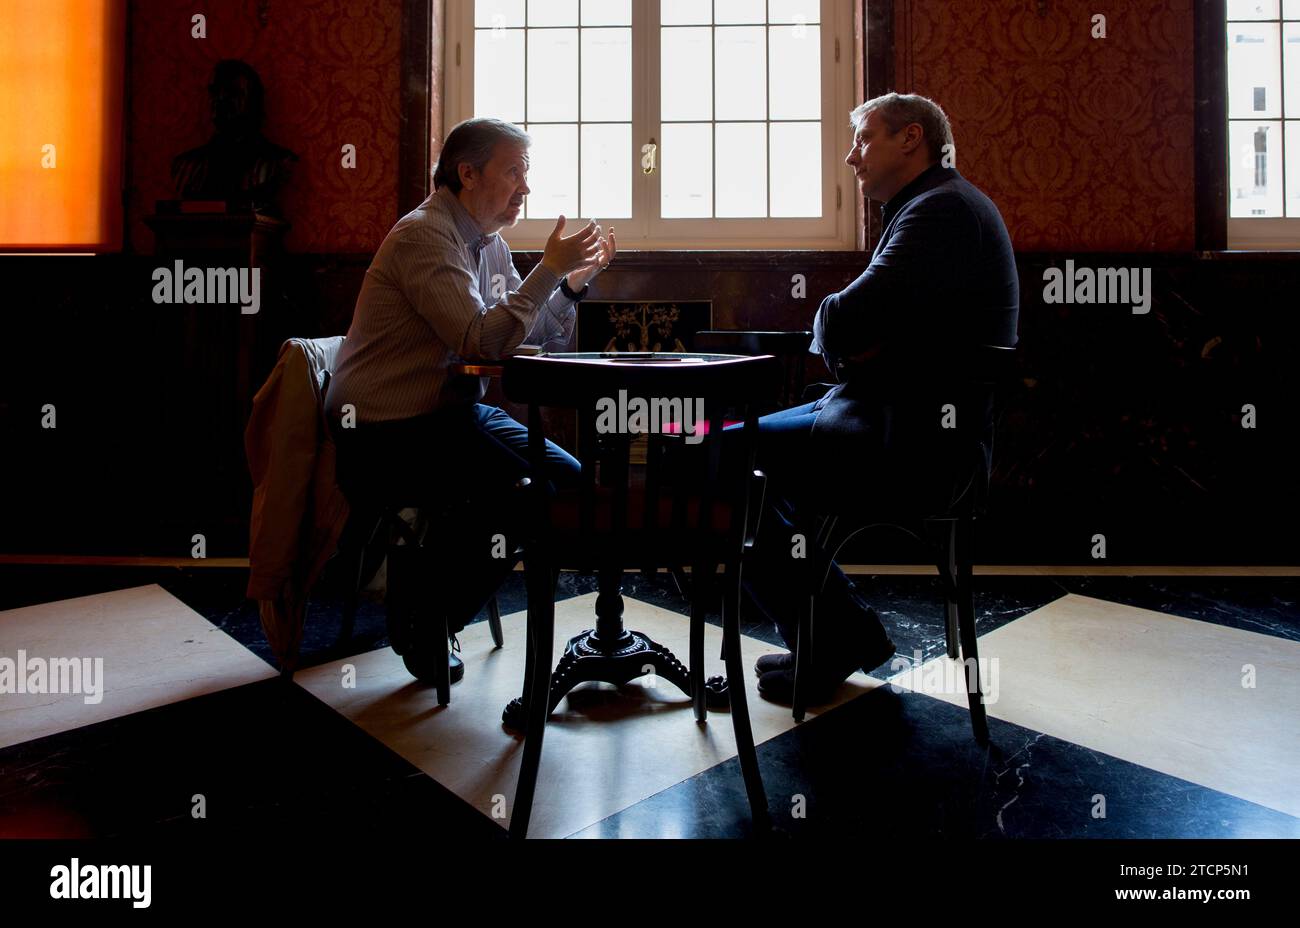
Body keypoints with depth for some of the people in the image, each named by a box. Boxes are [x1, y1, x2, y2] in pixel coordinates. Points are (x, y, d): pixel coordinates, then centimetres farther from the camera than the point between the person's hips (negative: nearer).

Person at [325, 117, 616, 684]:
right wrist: (549, 269, -21)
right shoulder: (425, 236, -15)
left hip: (450, 411, 9)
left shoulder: (488, 242, 12)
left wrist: (575, 280, -4)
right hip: (386, 431, -9)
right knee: (522, 487, -25)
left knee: (566, 477, 0)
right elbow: (484, 342, -26)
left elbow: (539, 339, 9)